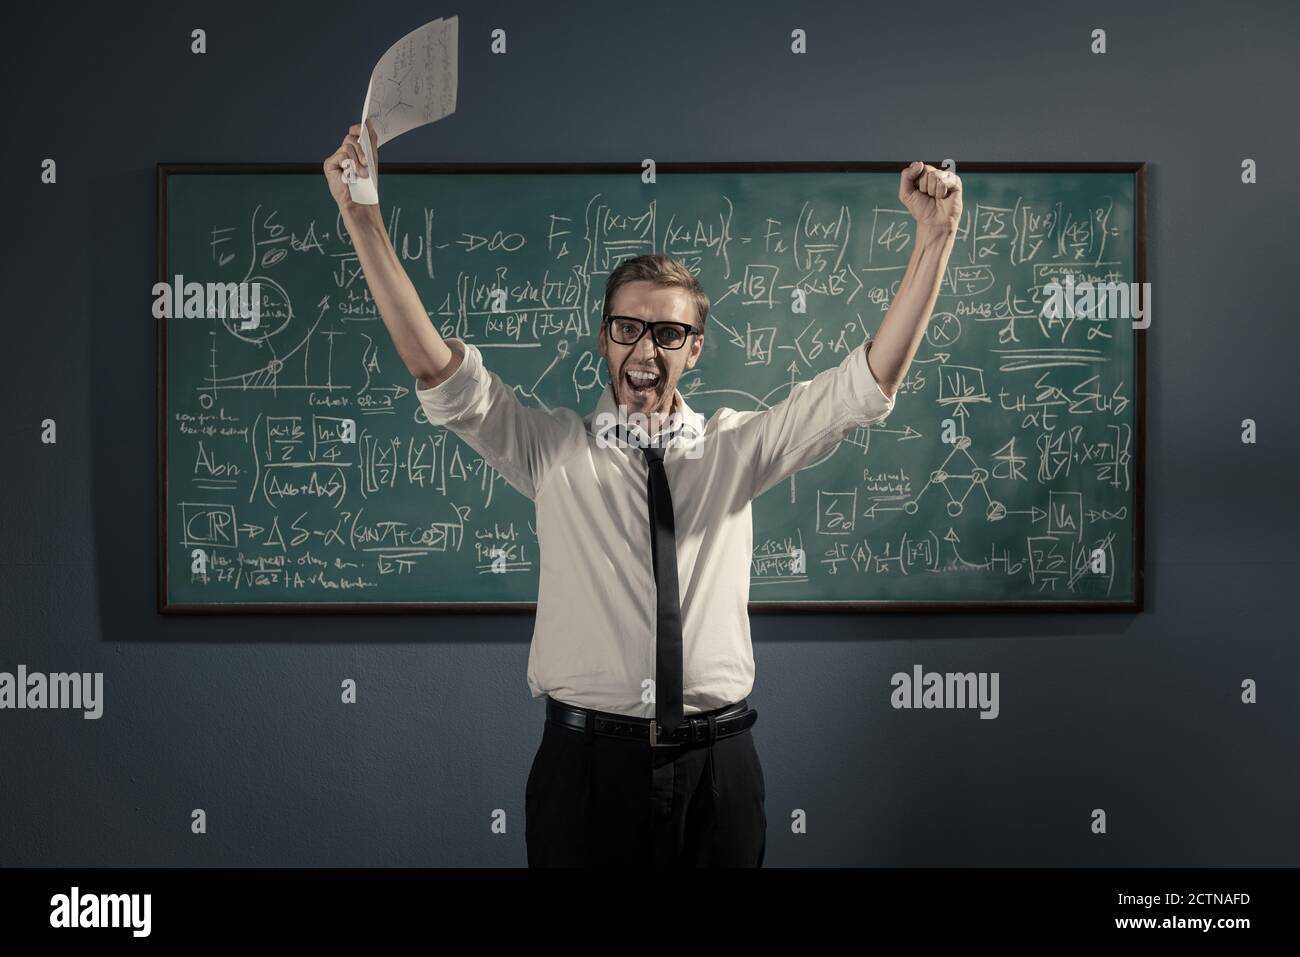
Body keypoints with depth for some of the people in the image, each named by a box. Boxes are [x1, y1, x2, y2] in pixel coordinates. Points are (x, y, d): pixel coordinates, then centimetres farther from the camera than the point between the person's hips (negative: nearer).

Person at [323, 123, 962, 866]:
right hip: (586, 759, -1)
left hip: (717, 764, 1)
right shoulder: (552, 450, 0)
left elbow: (870, 382, -1)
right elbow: (436, 369, -9)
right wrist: (361, 218, -17)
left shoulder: (737, 447, 4)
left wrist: (935, 239, -9)